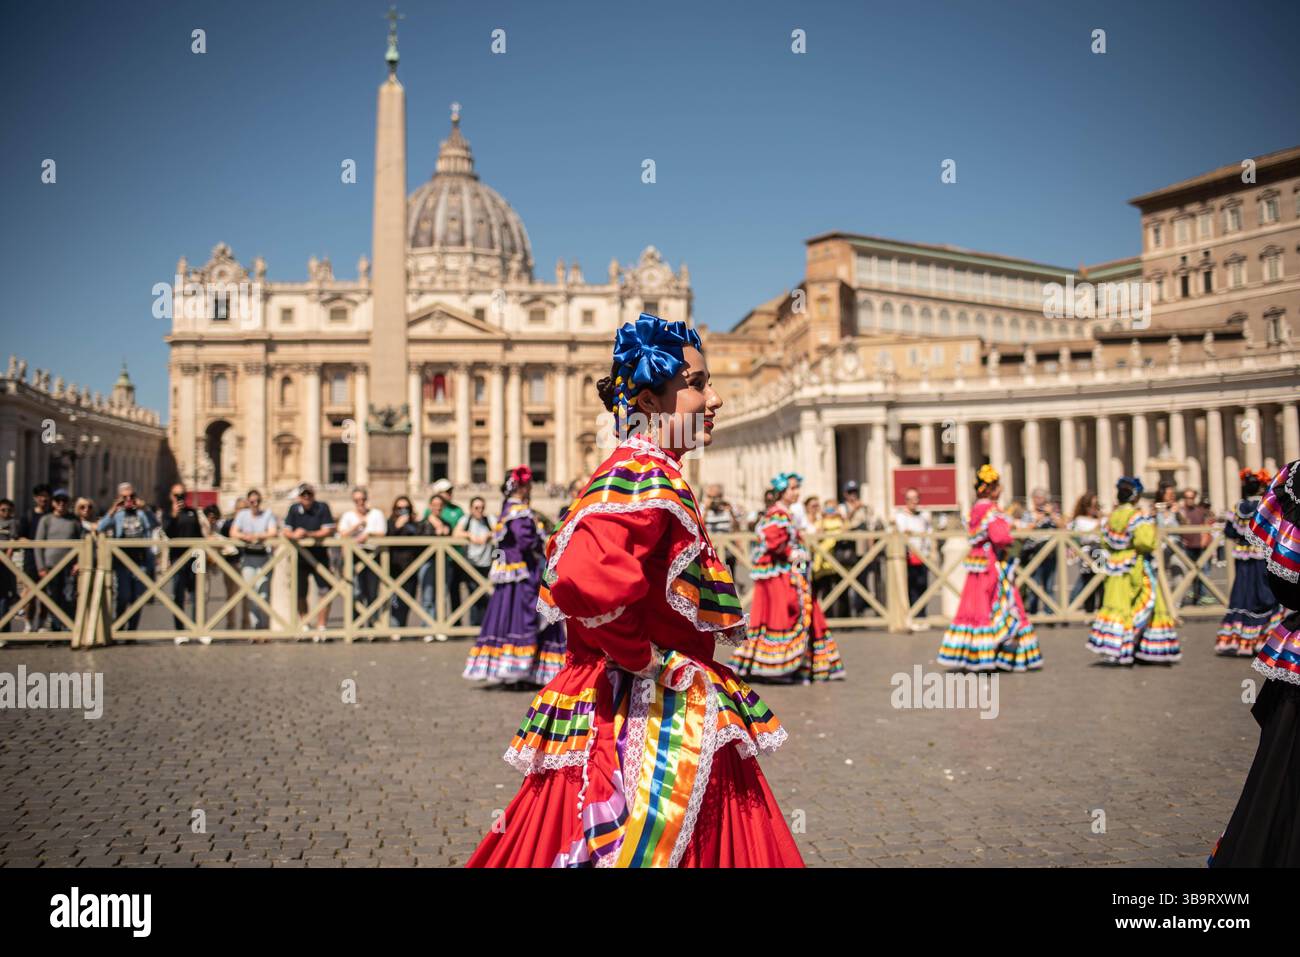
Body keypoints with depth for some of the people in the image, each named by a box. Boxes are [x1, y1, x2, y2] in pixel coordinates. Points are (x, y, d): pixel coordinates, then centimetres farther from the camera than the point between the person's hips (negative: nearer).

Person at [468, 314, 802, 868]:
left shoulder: (639, 473, 13)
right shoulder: (647, 478, -19)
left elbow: (570, 576, 24)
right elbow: (586, 582, -37)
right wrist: (642, 656, -21)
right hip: (648, 723, -10)